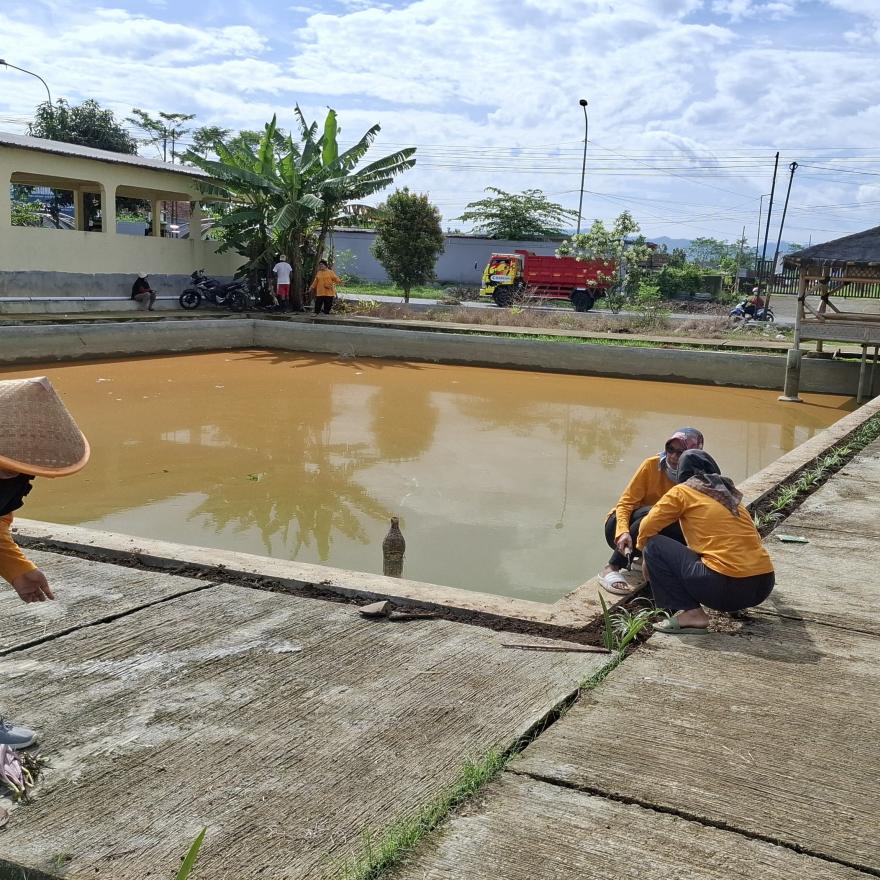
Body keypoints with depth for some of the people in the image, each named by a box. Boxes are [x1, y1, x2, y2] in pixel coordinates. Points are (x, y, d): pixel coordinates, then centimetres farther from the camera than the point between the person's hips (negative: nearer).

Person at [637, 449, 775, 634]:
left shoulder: (681, 491, 6)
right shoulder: (731, 495, 23)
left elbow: (647, 529, 6)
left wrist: (647, 558, 26)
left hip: (727, 586, -7)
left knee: (654, 546, 6)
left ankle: (690, 613, -5)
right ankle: (736, 604, 16)